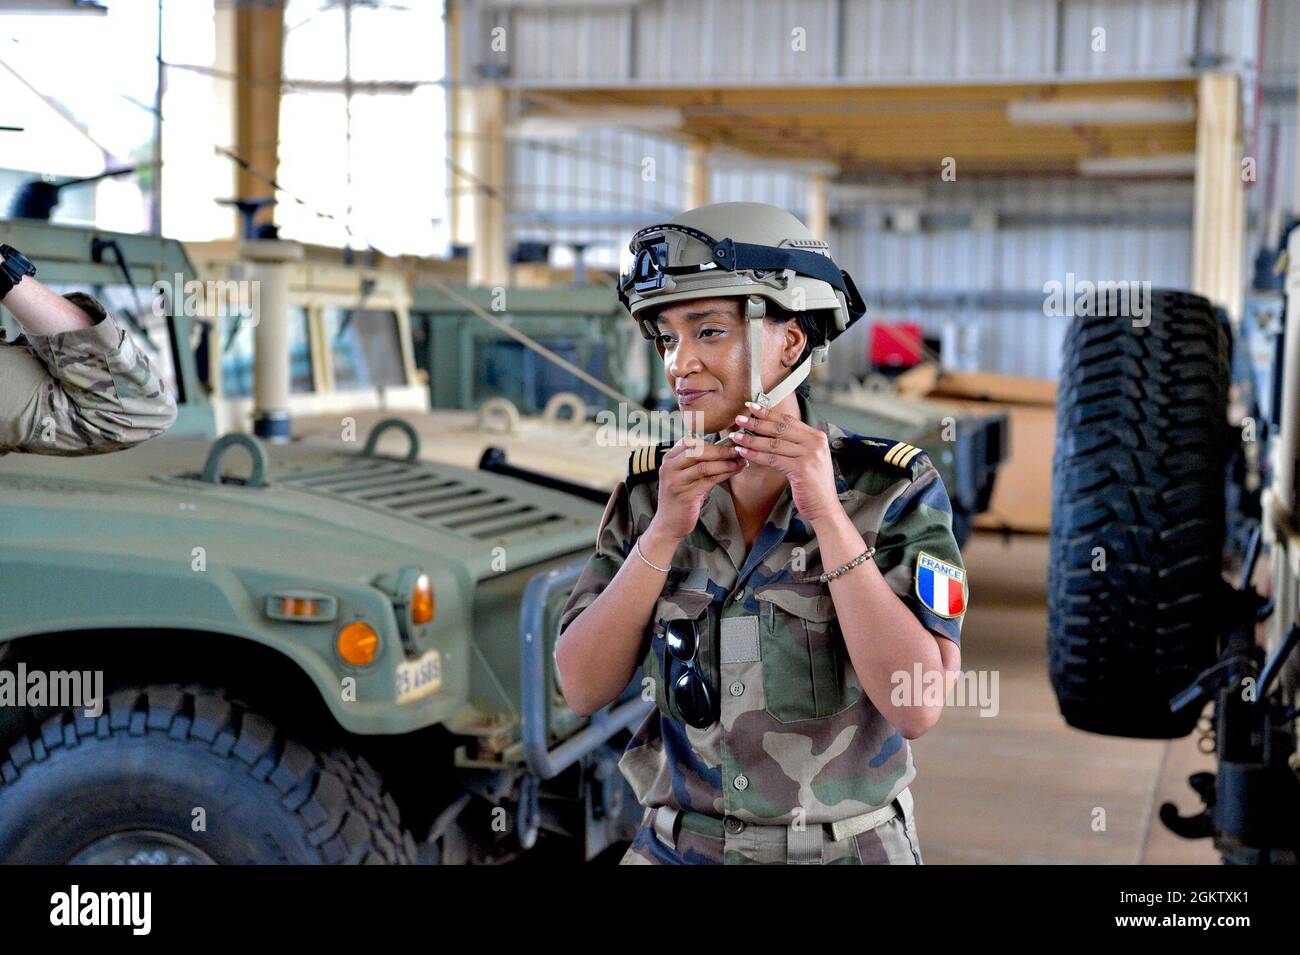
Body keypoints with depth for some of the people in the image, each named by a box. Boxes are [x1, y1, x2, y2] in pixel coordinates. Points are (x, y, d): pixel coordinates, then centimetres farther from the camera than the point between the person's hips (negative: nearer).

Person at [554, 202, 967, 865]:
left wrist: (827, 513, -24)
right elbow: (583, 688, -8)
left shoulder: (889, 487, -12)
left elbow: (917, 707, -20)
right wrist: (664, 532, -19)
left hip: (847, 848, -2)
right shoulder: (650, 488, -3)